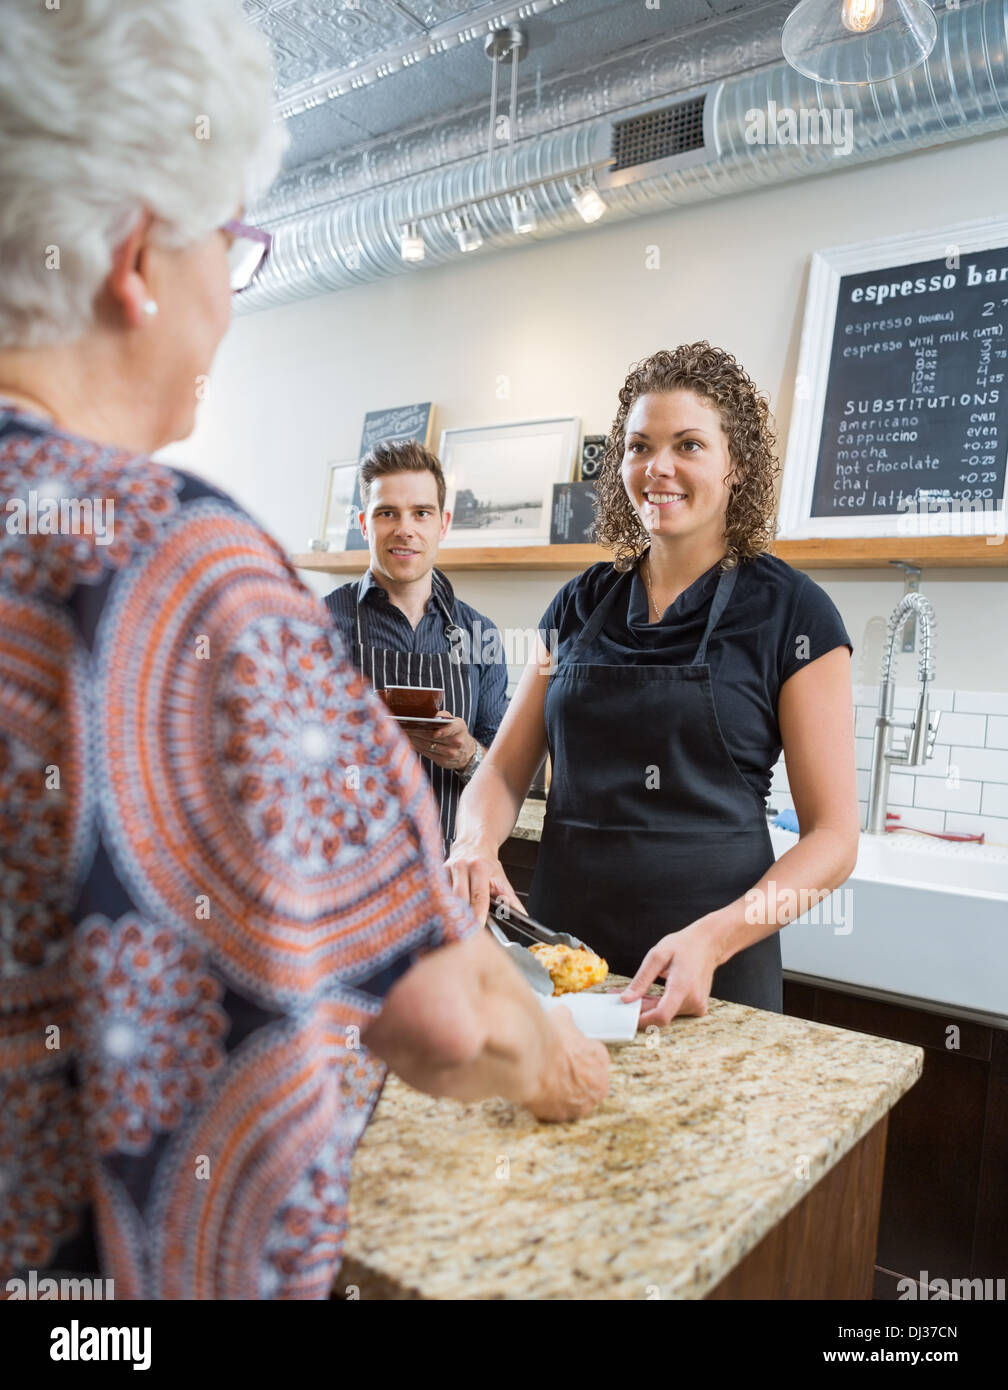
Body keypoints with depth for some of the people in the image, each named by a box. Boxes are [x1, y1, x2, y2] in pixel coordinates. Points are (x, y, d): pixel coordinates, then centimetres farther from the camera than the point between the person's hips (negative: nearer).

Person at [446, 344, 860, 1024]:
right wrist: (477, 844, -14)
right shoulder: (581, 604, 6)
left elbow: (833, 837, -9)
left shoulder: (791, 611, -7)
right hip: (561, 943, 4)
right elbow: (505, 769, 7)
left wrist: (714, 938, -23)